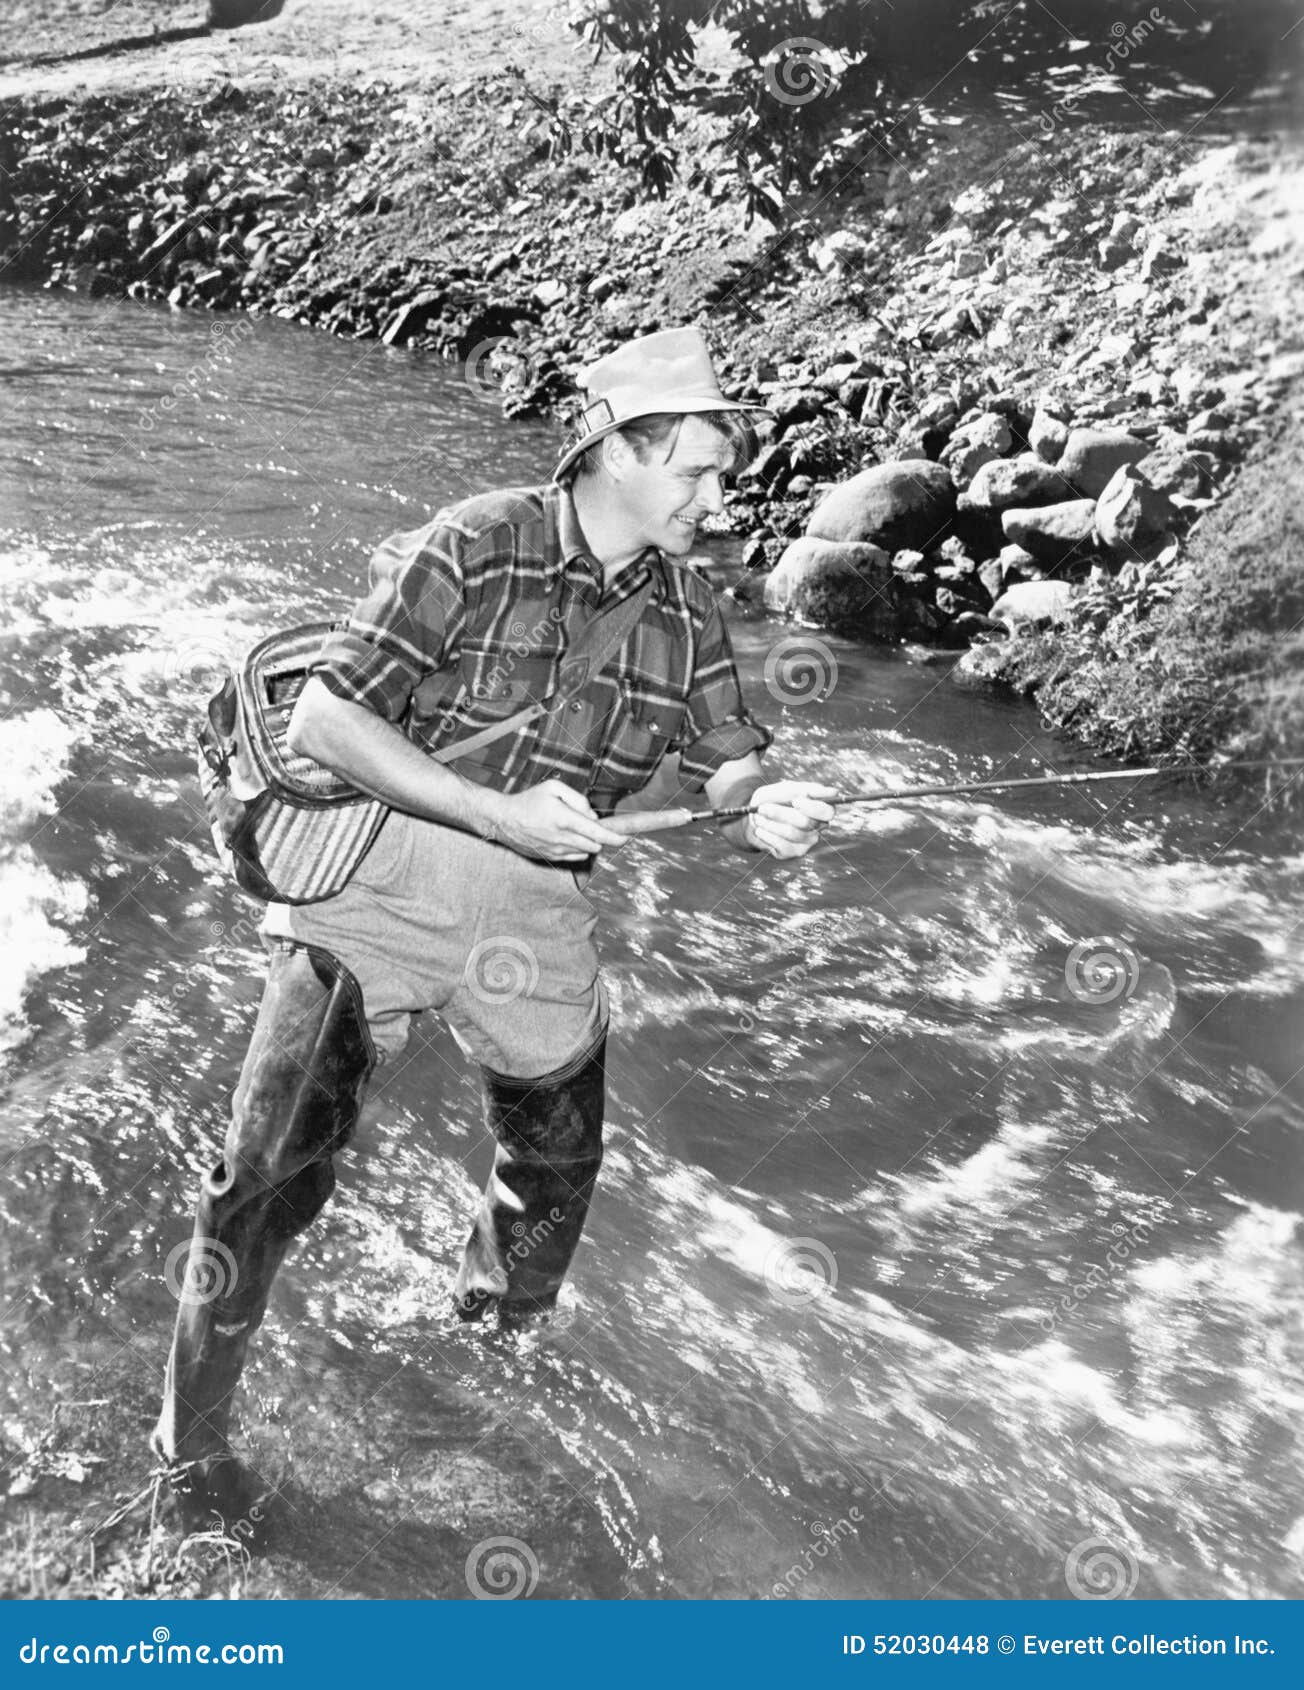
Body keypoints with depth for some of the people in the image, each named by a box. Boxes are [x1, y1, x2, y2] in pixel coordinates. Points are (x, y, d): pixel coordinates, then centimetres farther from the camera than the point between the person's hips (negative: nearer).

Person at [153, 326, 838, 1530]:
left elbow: (732, 775, 0)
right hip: (381, 878, -4)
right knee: (274, 1173, -6)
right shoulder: (475, 548, -12)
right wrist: (500, 813, -23)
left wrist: (766, 813, -25)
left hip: (538, 913, 5)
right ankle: (193, 1433, 19)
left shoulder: (690, 617, 3)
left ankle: (497, 1341, 53)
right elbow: (322, 720, -15)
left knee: (557, 1168, 21)